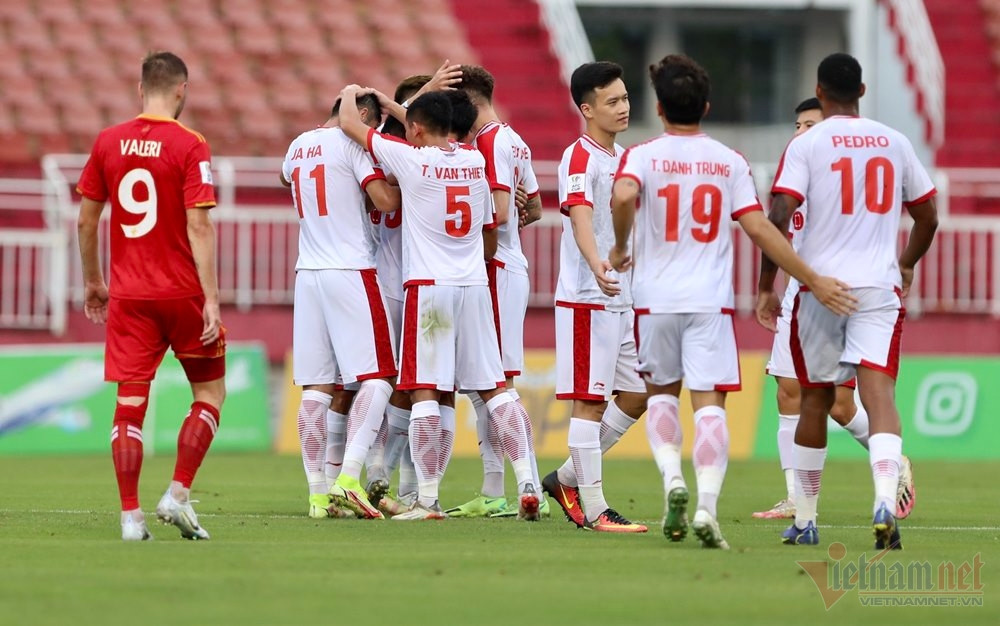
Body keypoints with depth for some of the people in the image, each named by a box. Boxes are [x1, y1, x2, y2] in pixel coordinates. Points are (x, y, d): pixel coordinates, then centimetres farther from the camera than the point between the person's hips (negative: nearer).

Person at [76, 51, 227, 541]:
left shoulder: (108, 142, 4)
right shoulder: (189, 147, -9)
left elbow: (86, 220, 9)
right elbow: (198, 227, -14)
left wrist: (93, 282, 21)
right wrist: (211, 299, -14)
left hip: (128, 296, 3)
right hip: (182, 293, -3)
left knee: (130, 403, 3)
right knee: (209, 392, 13)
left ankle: (130, 515, -2)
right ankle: (177, 495, 1)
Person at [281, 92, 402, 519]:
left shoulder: (299, 145, 15)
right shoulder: (352, 143, -7)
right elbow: (387, 202, -13)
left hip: (308, 272, 7)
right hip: (351, 272, -7)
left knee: (316, 386, 5)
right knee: (376, 377, -4)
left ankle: (318, 492, 3)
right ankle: (348, 476, -18)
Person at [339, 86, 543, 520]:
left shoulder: (410, 159, -6)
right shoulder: (475, 161, 7)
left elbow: (350, 124, 4)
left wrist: (350, 93, 26)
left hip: (428, 287, -5)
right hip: (475, 285, 5)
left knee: (426, 392, -5)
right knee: (493, 388, 9)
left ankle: (427, 499, -8)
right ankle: (526, 483, 2)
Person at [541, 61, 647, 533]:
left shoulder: (621, 158, 16)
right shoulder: (580, 157, -12)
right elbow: (579, 215, -28)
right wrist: (596, 267, -45)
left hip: (623, 299, 9)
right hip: (587, 299, -9)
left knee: (636, 397, 10)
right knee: (591, 401, -6)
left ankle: (566, 479, 21)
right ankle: (594, 508, -4)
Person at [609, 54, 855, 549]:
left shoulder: (642, 156, -1)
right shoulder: (730, 162, 5)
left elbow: (622, 196, -23)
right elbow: (759, 229, -2)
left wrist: (620, 249, -5)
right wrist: (813, 280, 0)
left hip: (656, 298, 0)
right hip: (711, 302, 0)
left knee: (661, 392, 19)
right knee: (709, 403, -3)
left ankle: (672, 477, -4)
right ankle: (707, 505, -20)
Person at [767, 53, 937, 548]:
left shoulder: (806, 145, -2)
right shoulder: (895, 143, 9)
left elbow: (780, 216, -12)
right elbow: (927, 215, 18)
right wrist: (906, 266, 35)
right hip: (880, 286, 1)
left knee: (816, 399, 12)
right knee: (879, 392, -9)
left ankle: (804, 520, 21)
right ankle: (885, 500, -32)